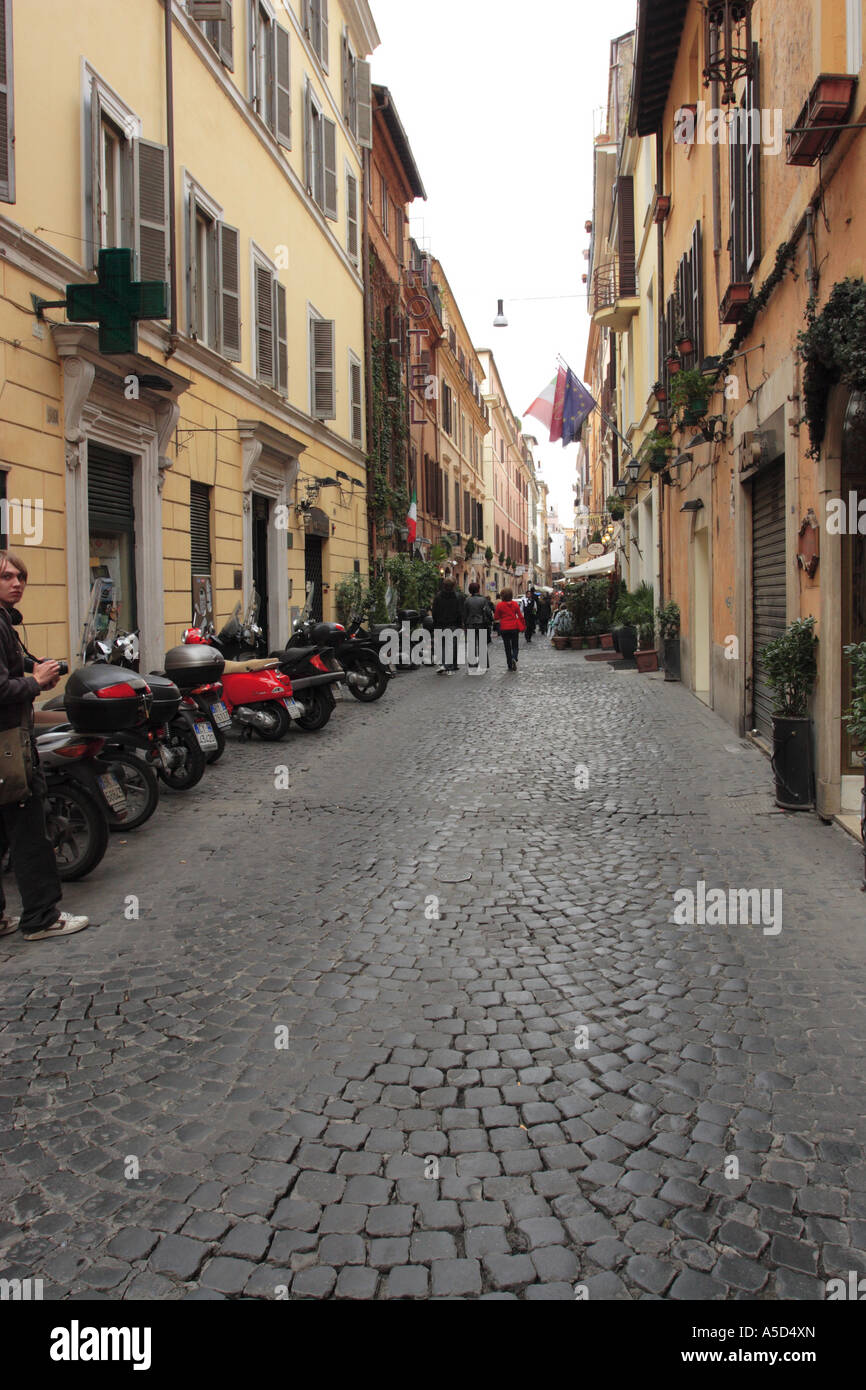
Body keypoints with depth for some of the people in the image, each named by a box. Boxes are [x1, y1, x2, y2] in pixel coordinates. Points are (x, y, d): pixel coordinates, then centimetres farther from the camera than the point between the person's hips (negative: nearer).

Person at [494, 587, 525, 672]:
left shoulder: (499, 605, -6)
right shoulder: (515, 604, -1)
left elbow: (496, 617, -1)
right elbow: (520, 616, 2)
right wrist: (523, 626, 12)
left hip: (504, 629, -1)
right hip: (514, 628, 1)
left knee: (507, 647, 8)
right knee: (515, 646, 9)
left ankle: (510, 665, 7)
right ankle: (514, 658, -20)